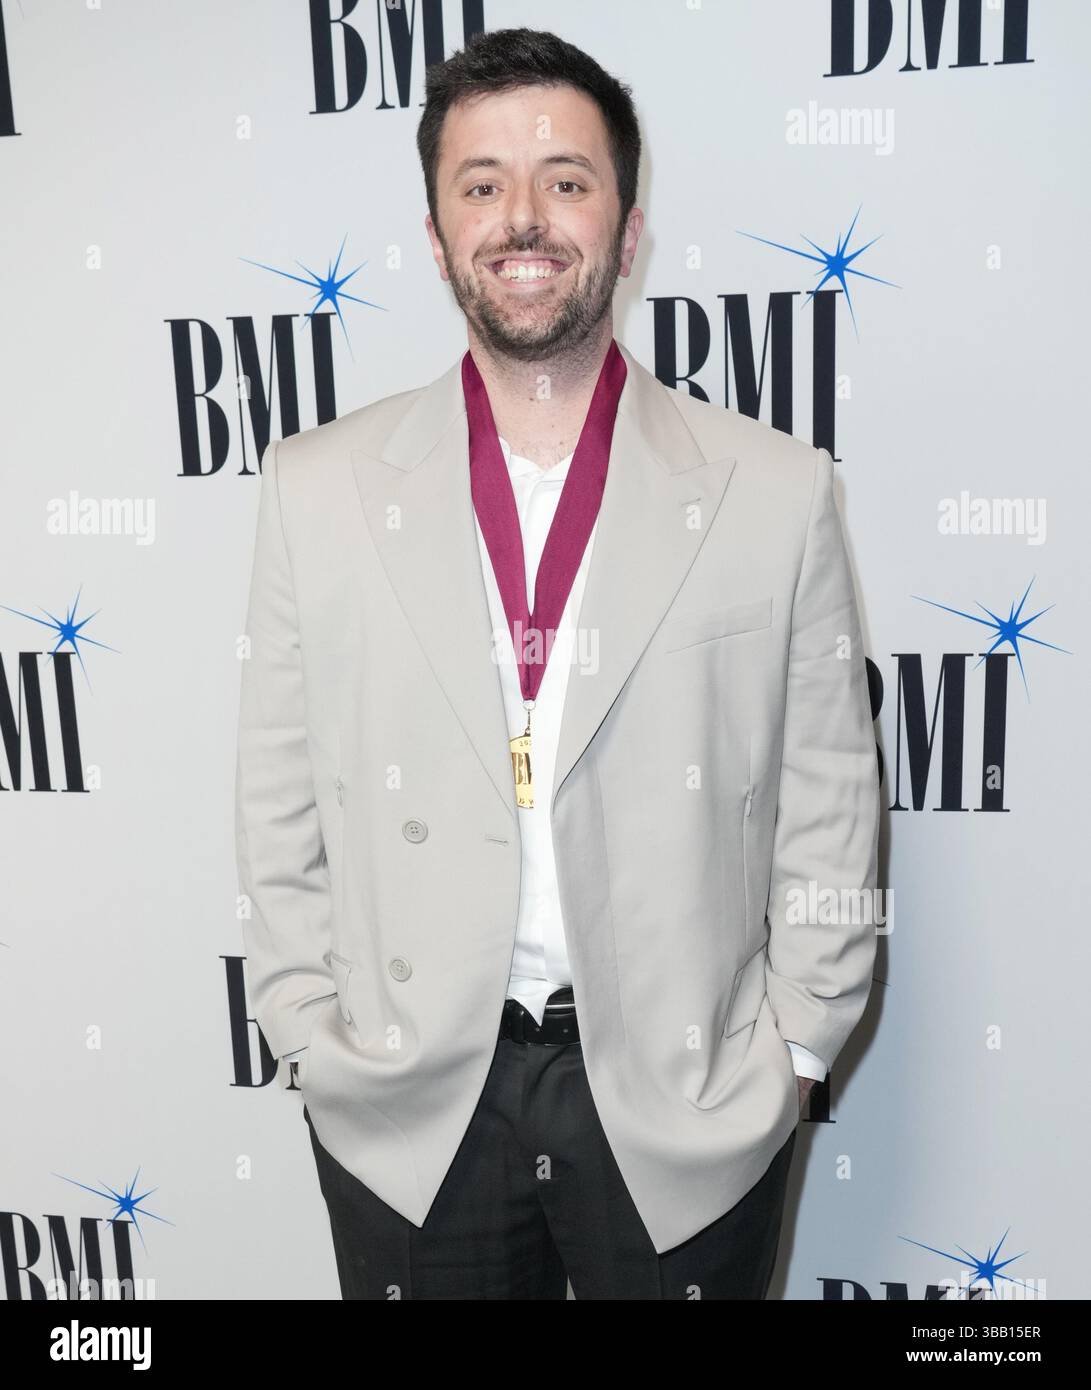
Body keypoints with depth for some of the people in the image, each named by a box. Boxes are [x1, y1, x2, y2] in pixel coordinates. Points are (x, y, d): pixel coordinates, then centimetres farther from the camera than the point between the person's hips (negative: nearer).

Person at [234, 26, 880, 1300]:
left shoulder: (776, 492, -6)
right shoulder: (316, 488, -4)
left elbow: (827, 807, -1)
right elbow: (282, 807, 1)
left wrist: (794, 1047, -2)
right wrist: (312, 1038, 0)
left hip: (688, 1105, 0)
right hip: (408, 1109, 1)